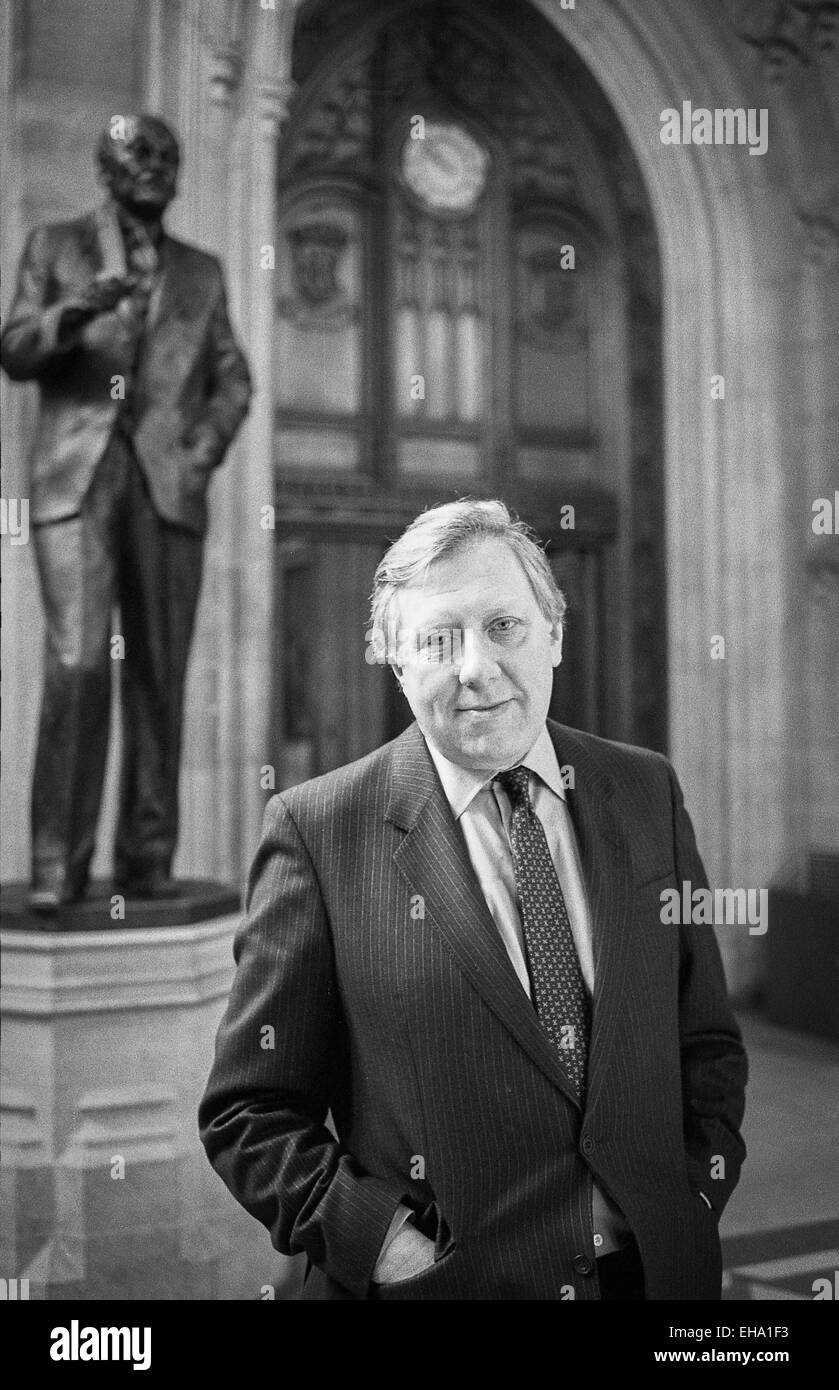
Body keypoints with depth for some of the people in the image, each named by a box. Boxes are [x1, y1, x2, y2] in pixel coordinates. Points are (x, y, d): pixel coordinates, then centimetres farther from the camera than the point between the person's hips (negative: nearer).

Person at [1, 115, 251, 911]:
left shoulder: (201, 272, 21)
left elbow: (231, 377, 19)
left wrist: (210, 441, 0)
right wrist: (76, 310, -13)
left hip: (167, 483, 2)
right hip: (76, 476, -2)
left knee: (159, 674, -3)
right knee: (77, 665, -14)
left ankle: (147, 858, 2)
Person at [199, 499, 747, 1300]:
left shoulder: (648, 794, -2)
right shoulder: (318, 831, -12)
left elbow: (708, 1041, 6)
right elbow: (249, 1111, -7)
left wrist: (694, 1195, -6)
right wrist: (378, 1236, -17)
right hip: (432, 1280, -3)